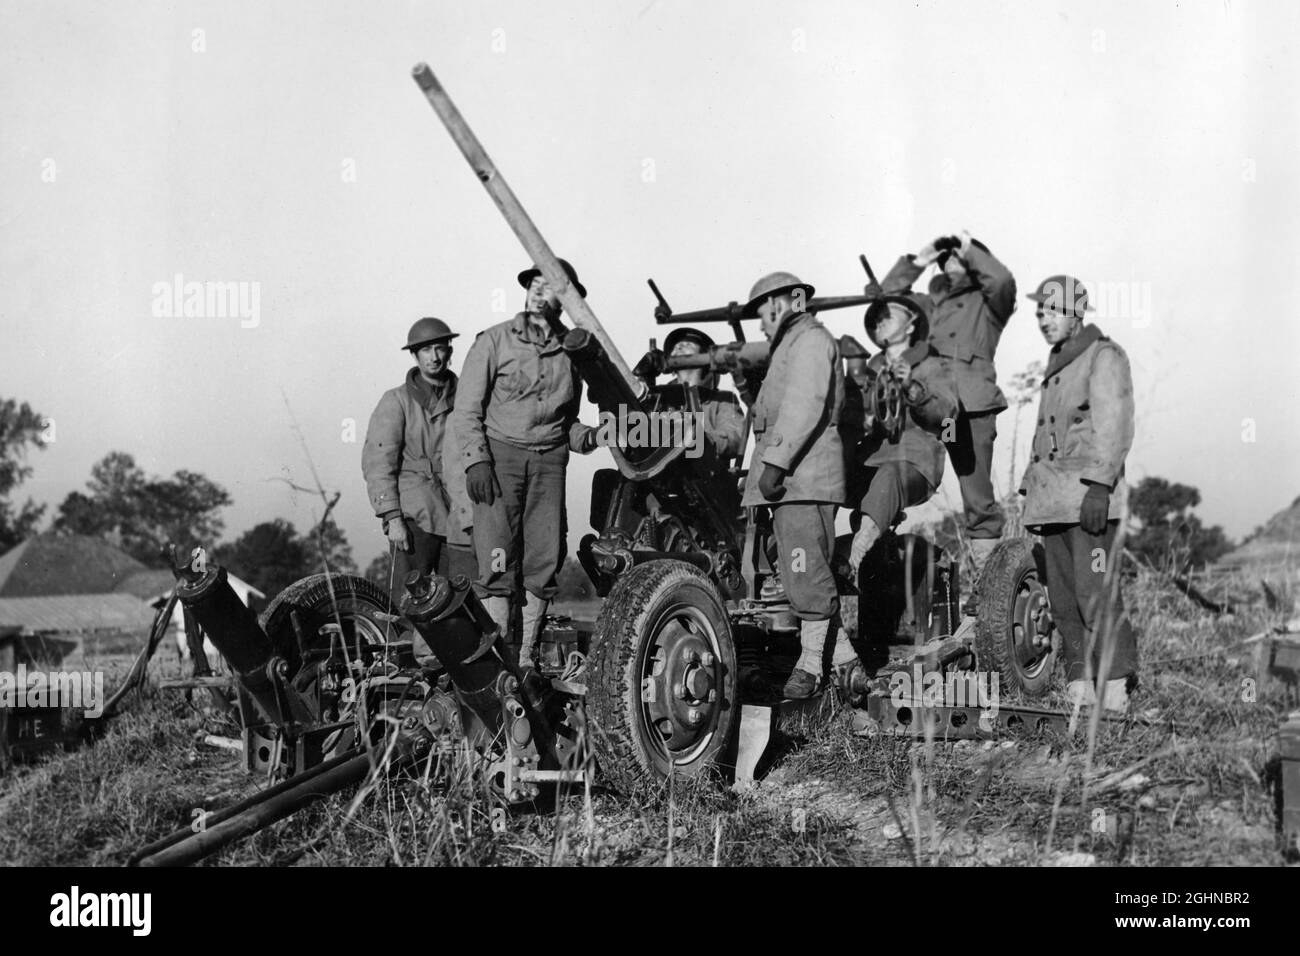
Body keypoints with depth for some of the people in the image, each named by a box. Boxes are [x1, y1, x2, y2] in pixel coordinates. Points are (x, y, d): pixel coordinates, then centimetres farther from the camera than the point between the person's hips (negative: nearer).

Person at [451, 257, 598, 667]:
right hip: (499, 453, -3)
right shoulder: (494, 341, 4)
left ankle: (526, 655, 10)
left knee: (545, 560, 0)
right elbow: (466, 408, 0)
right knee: (497, 562, -9)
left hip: (549, 460, 4)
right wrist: (476, 459, -12)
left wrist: (591, 436, 1)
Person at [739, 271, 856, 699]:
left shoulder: (811, 339, -2)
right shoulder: (791, 345, 31)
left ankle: (810, 663, -8)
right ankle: (842, 656, 12)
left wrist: (776, 460, -22)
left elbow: (803, 406, -16)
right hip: (790, 476, 10)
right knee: (807, 570, 8)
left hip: (804, 473, -10)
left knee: (806, 570, -10)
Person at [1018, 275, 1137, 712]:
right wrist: (1032, 491, 23)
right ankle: (1080, 681, 10)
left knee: (1096, 592, -13)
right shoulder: (1056, 364, 24)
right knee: (1062, 597, 6)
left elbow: (1114, 428, -11)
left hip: (1089, 495, -8)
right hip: (1052, 496, 8)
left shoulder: (1105, 356, -1)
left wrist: (1100, 485, -20)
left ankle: (1116, 683, -9)